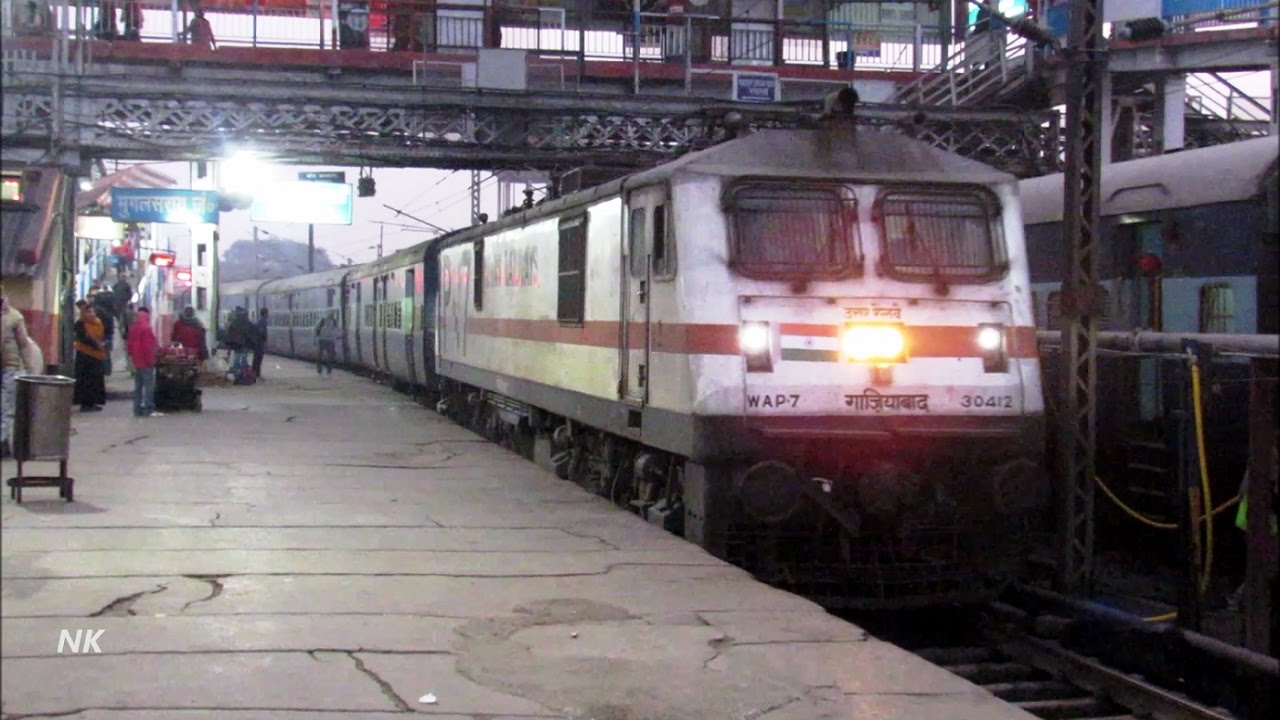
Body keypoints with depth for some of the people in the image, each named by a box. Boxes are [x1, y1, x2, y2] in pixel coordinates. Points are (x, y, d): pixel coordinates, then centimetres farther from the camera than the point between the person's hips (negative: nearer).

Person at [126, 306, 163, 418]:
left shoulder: (132, 328, 10)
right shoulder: (146, 328, -16)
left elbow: (129, 344, 15)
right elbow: (148, 346, -20)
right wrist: (151, 360, -14)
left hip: (137, 362, 9)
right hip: (146, 362, -9)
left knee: (138, 386, 12)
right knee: (149, 386, -6)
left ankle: (137, 410, 14)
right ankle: (149, 410, -8)